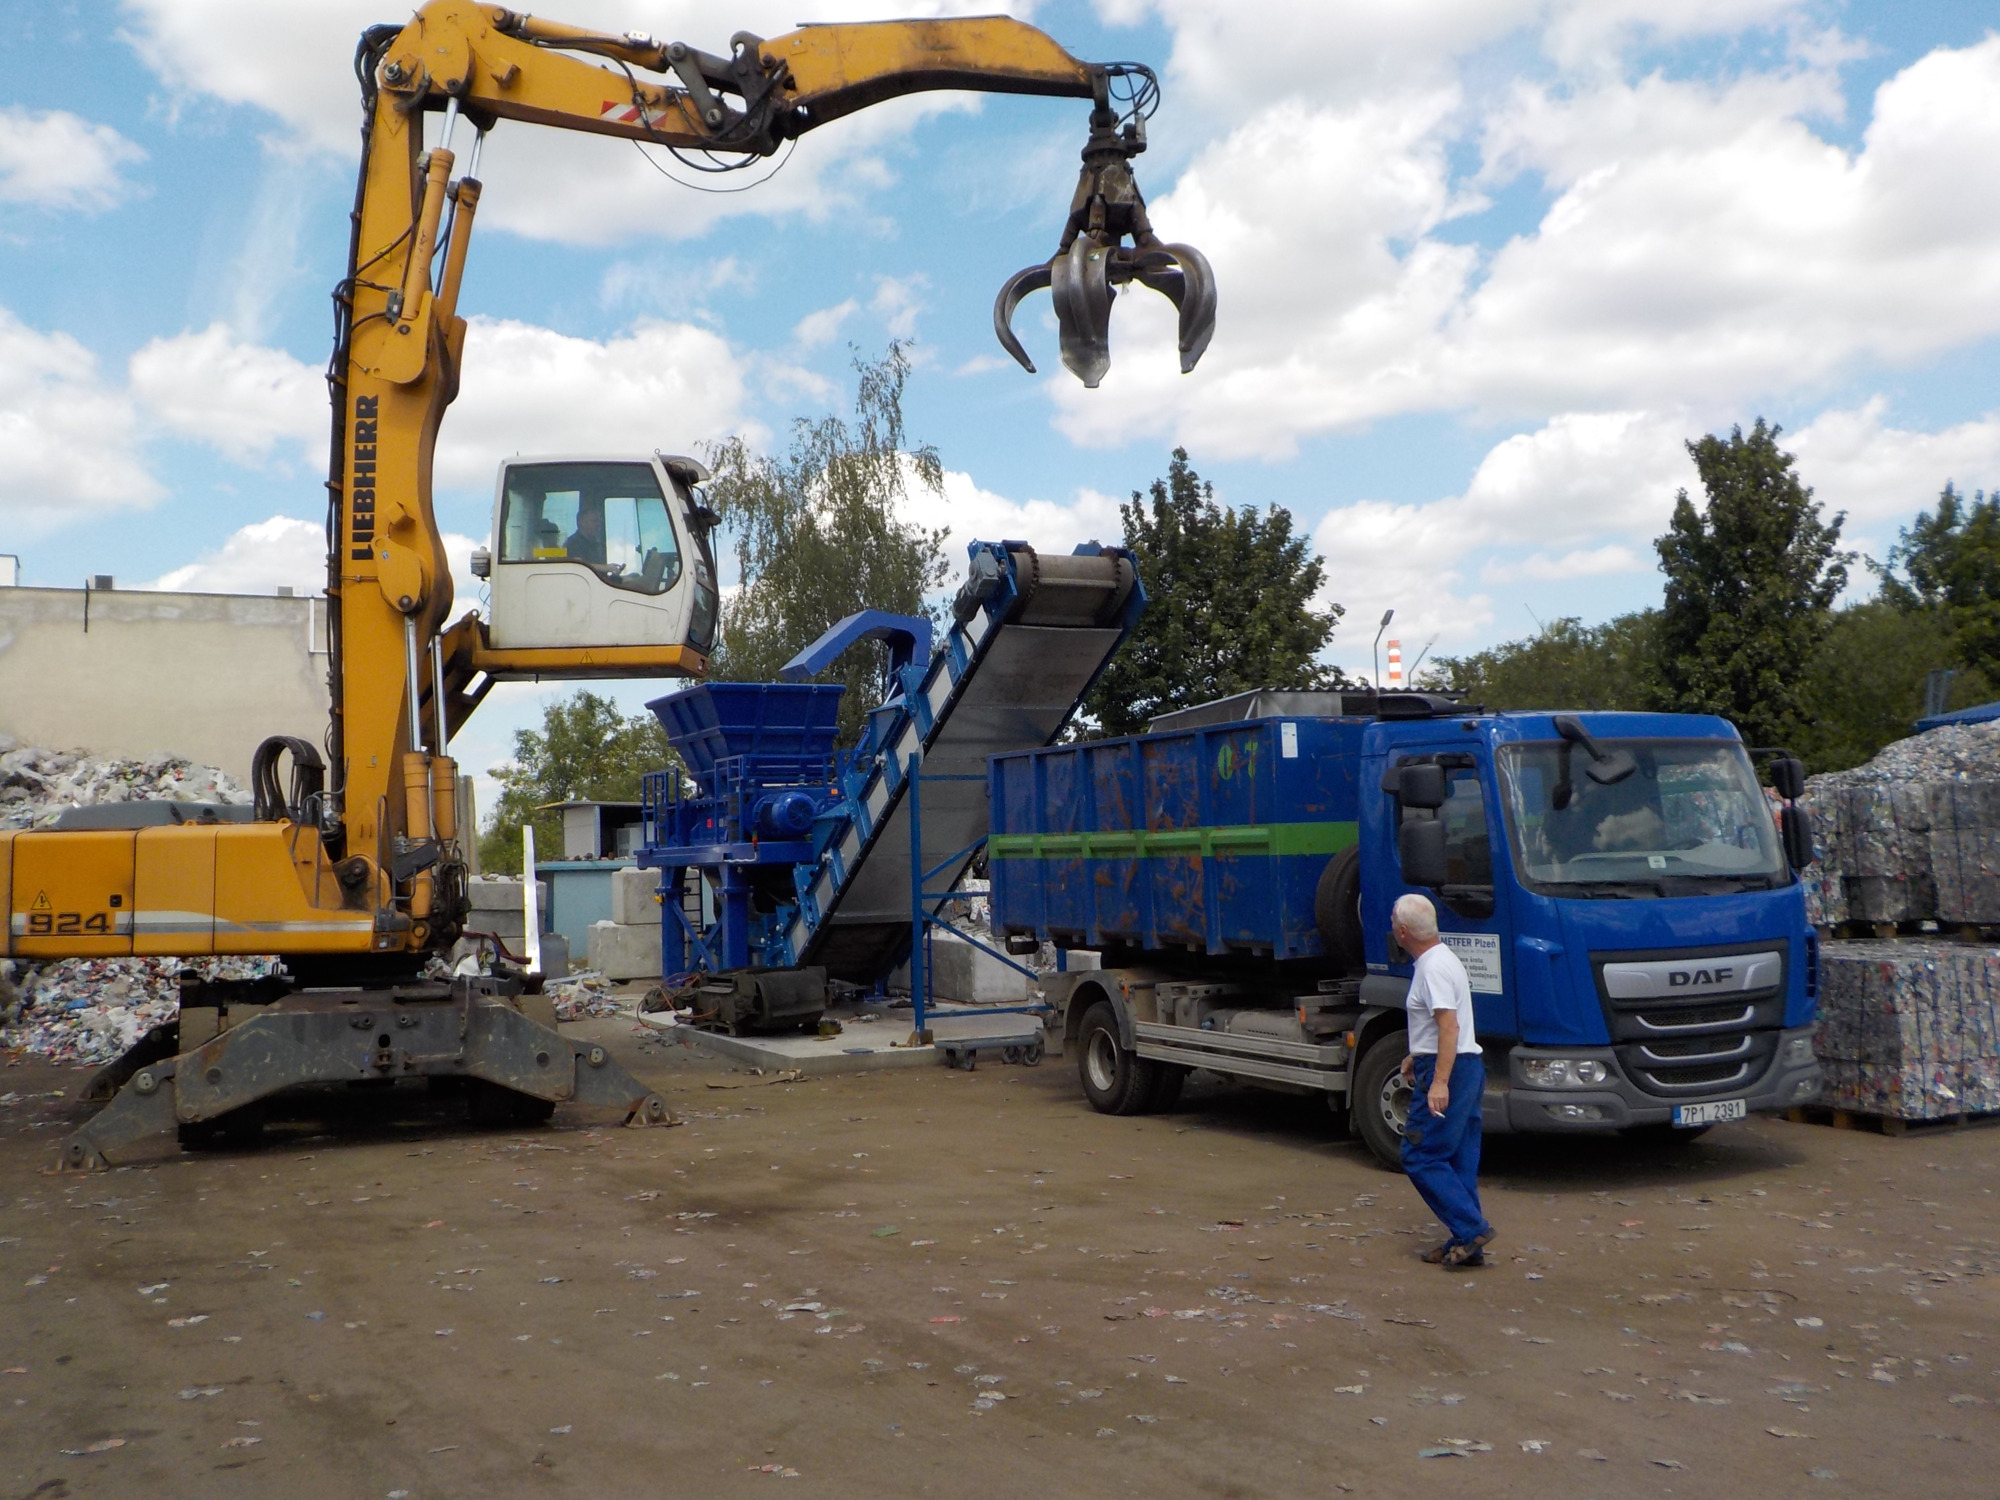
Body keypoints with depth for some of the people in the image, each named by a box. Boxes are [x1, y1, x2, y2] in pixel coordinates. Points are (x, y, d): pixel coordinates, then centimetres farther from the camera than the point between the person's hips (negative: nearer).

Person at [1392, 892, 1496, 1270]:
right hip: (1467, 1068, 10)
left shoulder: (1434, 968, -16)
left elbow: (1449, 1026, -25)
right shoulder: (1441, 958, 16)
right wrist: (1417, 1057, 35)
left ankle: (1471, 1229, -7)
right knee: (1460, 1161, 11)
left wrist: (1439, 1081, -30)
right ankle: (1466, 1244, 14)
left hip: (1447, 1070, -10)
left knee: (1421, 1157, -6)